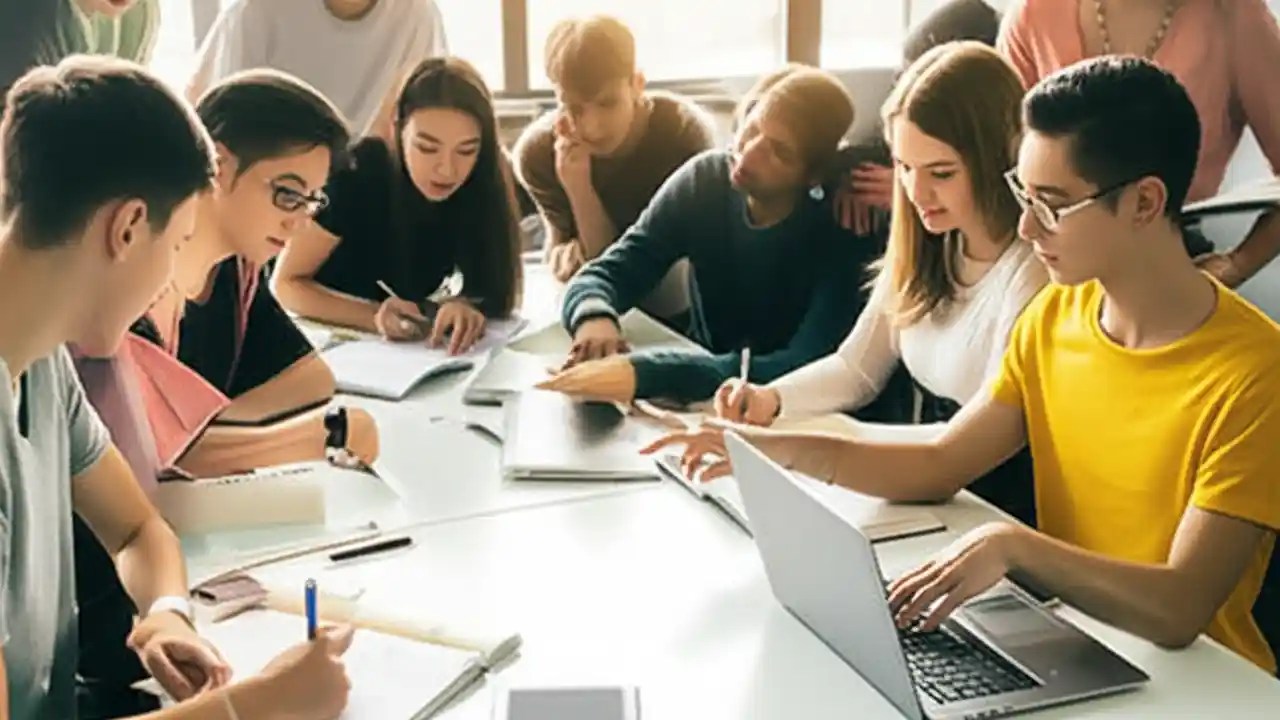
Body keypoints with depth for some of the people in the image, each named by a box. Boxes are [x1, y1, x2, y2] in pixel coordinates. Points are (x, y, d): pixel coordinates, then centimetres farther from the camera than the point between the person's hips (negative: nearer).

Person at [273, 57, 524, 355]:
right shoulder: (357, 173, -23)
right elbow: (287, 284, -17)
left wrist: (465, 308, -35)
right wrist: (374, 316, -33)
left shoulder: (483, 185, -16)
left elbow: (498, 290, -12)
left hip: (411, 351, 2)